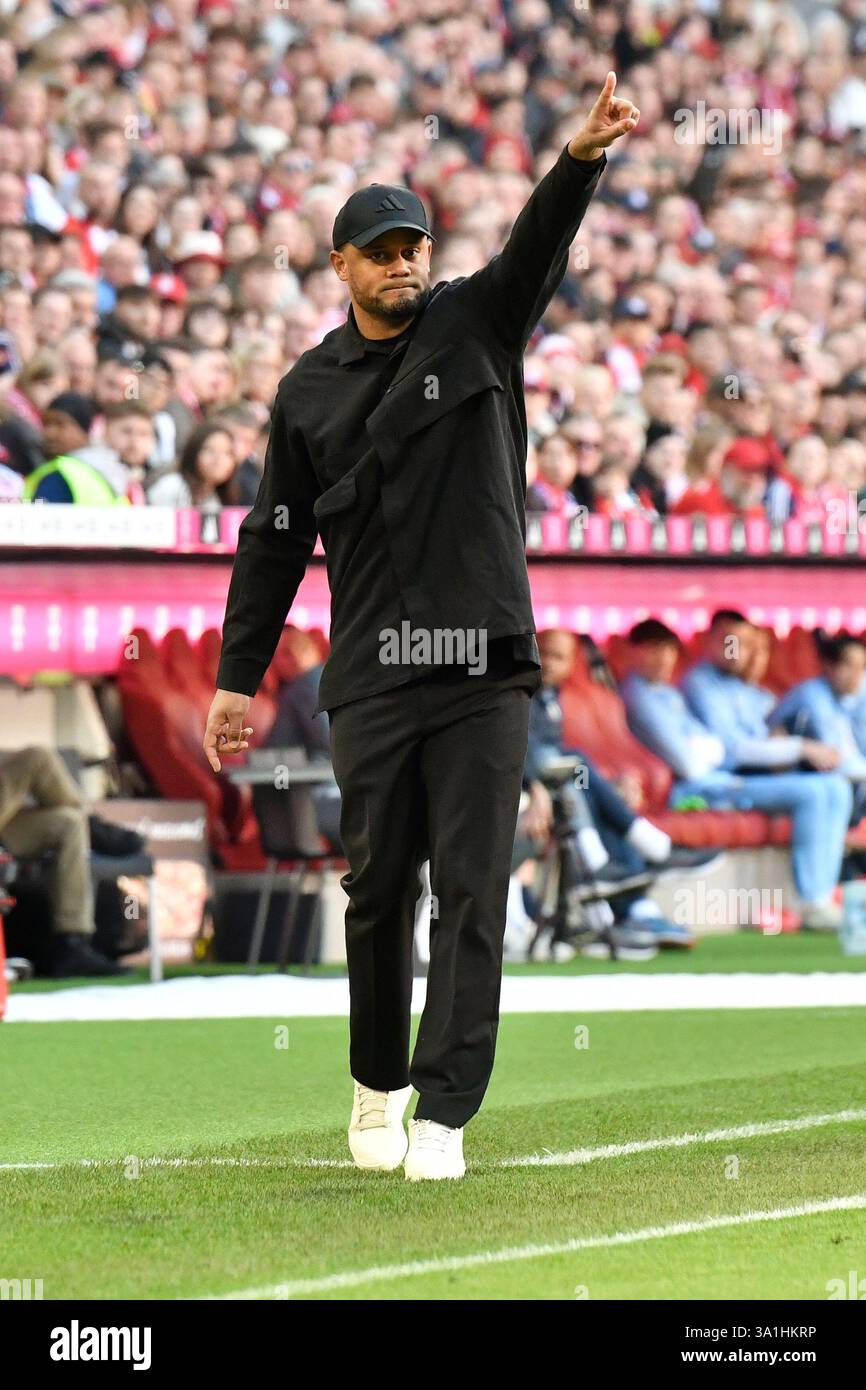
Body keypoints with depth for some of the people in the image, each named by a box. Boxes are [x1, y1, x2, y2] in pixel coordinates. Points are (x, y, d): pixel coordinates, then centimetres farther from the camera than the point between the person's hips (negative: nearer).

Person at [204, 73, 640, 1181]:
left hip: (484, 671, -1)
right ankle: (377, 1088, 26)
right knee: (378, 889, 7)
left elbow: (539, 248, -15)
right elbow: (275, 540, 12)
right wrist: (238, 676, 8)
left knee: (471, 893, -6)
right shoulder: (310, 389, 9)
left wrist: (581, 158, -35)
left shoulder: (478, 324, 5)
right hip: (372, 680, 1)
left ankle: (442, 1114, -5)